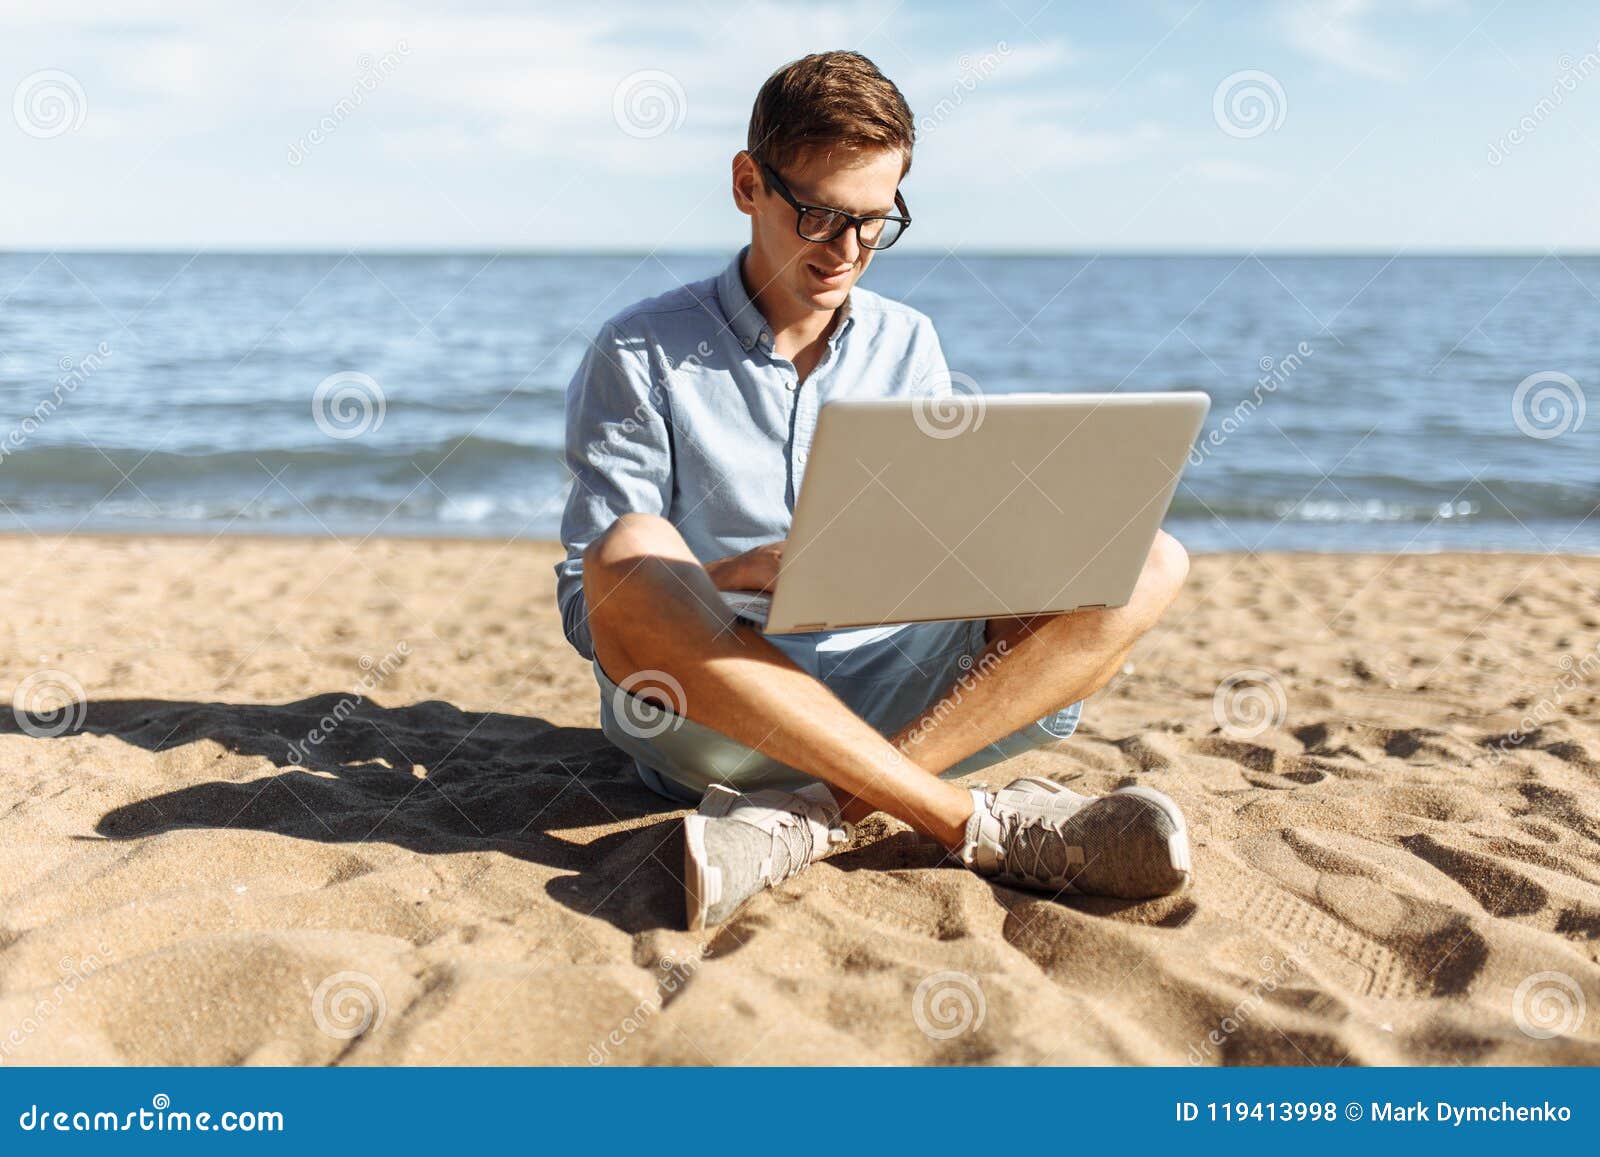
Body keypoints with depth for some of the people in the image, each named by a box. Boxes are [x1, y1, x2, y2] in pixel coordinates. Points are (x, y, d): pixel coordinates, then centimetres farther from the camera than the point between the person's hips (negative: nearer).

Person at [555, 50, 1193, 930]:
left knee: (1150, 566, -14)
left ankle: (815, 817, -32)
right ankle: (979, 823, -32)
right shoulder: (641, 354, 1)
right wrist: (735, 575, -22)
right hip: (711, 717, -3)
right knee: (630, 553, -35)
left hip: (891, 707, 4)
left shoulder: (909, 346, 14)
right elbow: (593, 595, -3)